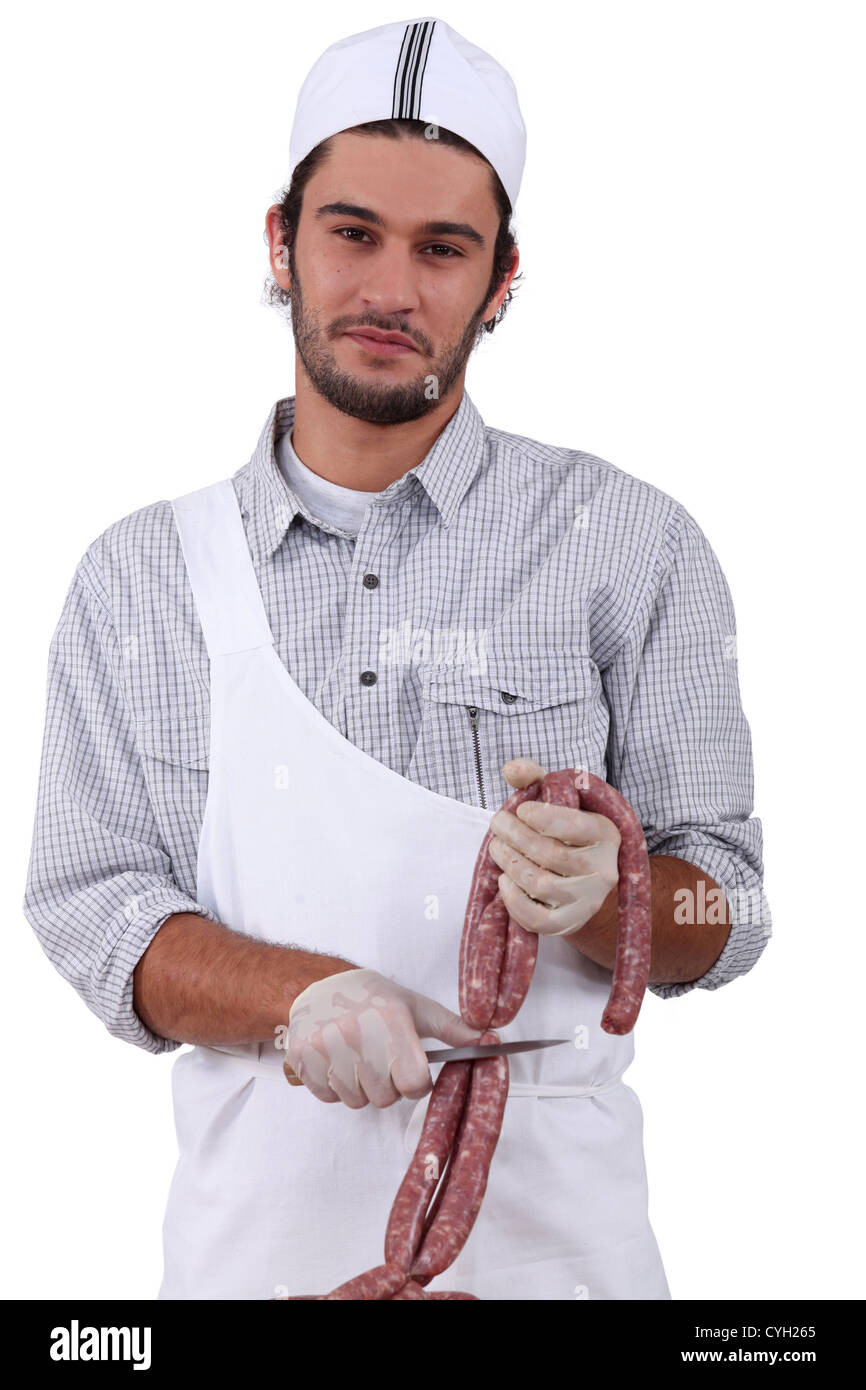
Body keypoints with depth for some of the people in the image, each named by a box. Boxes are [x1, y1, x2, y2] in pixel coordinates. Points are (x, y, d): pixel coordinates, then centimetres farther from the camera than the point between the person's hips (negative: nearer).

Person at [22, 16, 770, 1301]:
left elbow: (723, 920, -1)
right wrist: (300, 992, -19)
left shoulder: (633, 544, -2)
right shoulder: (140, 574, 3)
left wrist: (601, 893, -23)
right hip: (254, 1226, 1)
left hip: (547, 1223, 0)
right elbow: (91, 905, -1)